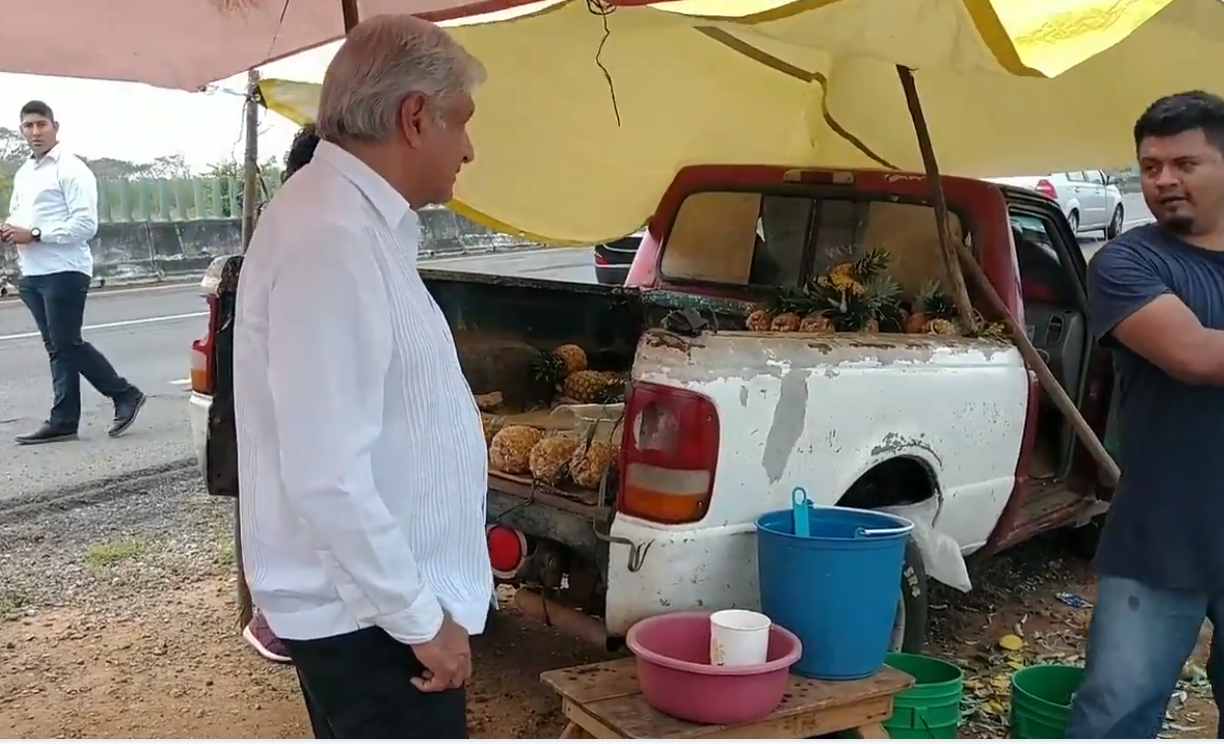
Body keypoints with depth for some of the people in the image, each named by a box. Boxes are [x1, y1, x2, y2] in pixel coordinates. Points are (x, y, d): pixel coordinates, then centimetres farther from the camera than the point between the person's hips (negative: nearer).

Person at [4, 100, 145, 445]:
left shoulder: (71, 170, -8)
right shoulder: (23, 174, 17)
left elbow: (86, 225, -17)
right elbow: (17, 216, 26)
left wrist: (34, 234, -20)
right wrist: (9, 230, 2)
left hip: (63, 271, -9)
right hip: (32, 273, 9)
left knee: (66, 345, -5)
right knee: (59, 347, 10)